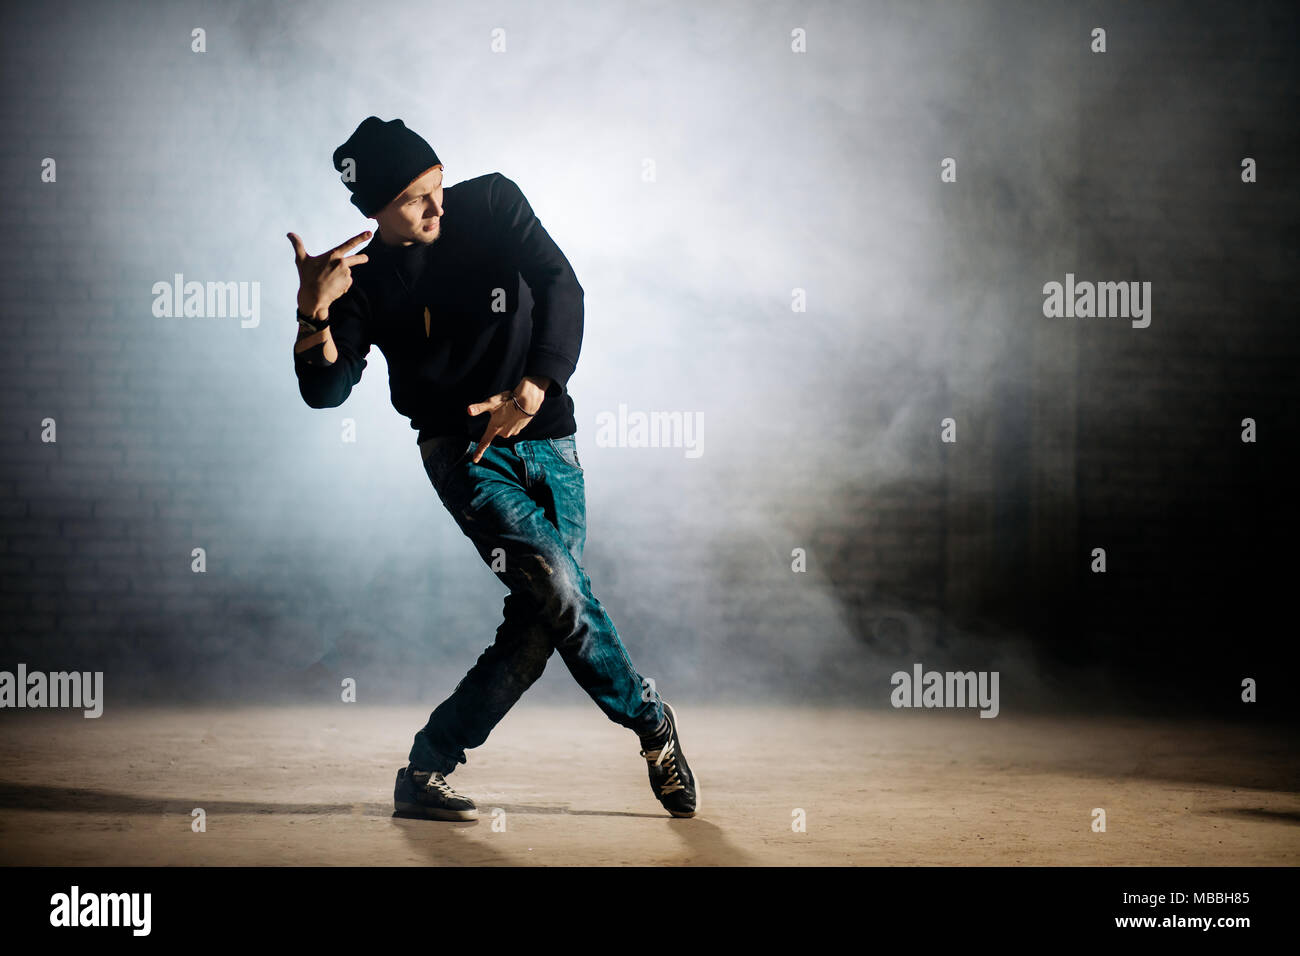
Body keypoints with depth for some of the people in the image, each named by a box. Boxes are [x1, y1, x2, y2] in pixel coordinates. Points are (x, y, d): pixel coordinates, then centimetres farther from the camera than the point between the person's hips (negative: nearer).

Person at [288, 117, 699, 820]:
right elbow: (325, 390, -11)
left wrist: (533, 389, -27)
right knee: (557, 585, -24)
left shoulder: (490, 204, -1)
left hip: (548, 440, 3)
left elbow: (561, 287, -13)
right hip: (463, 450, -2)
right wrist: (314, 313, -29)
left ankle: (425, 774, 7)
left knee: (540, 625, -6)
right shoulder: (364, 277, -1)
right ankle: (651, 725, -4)